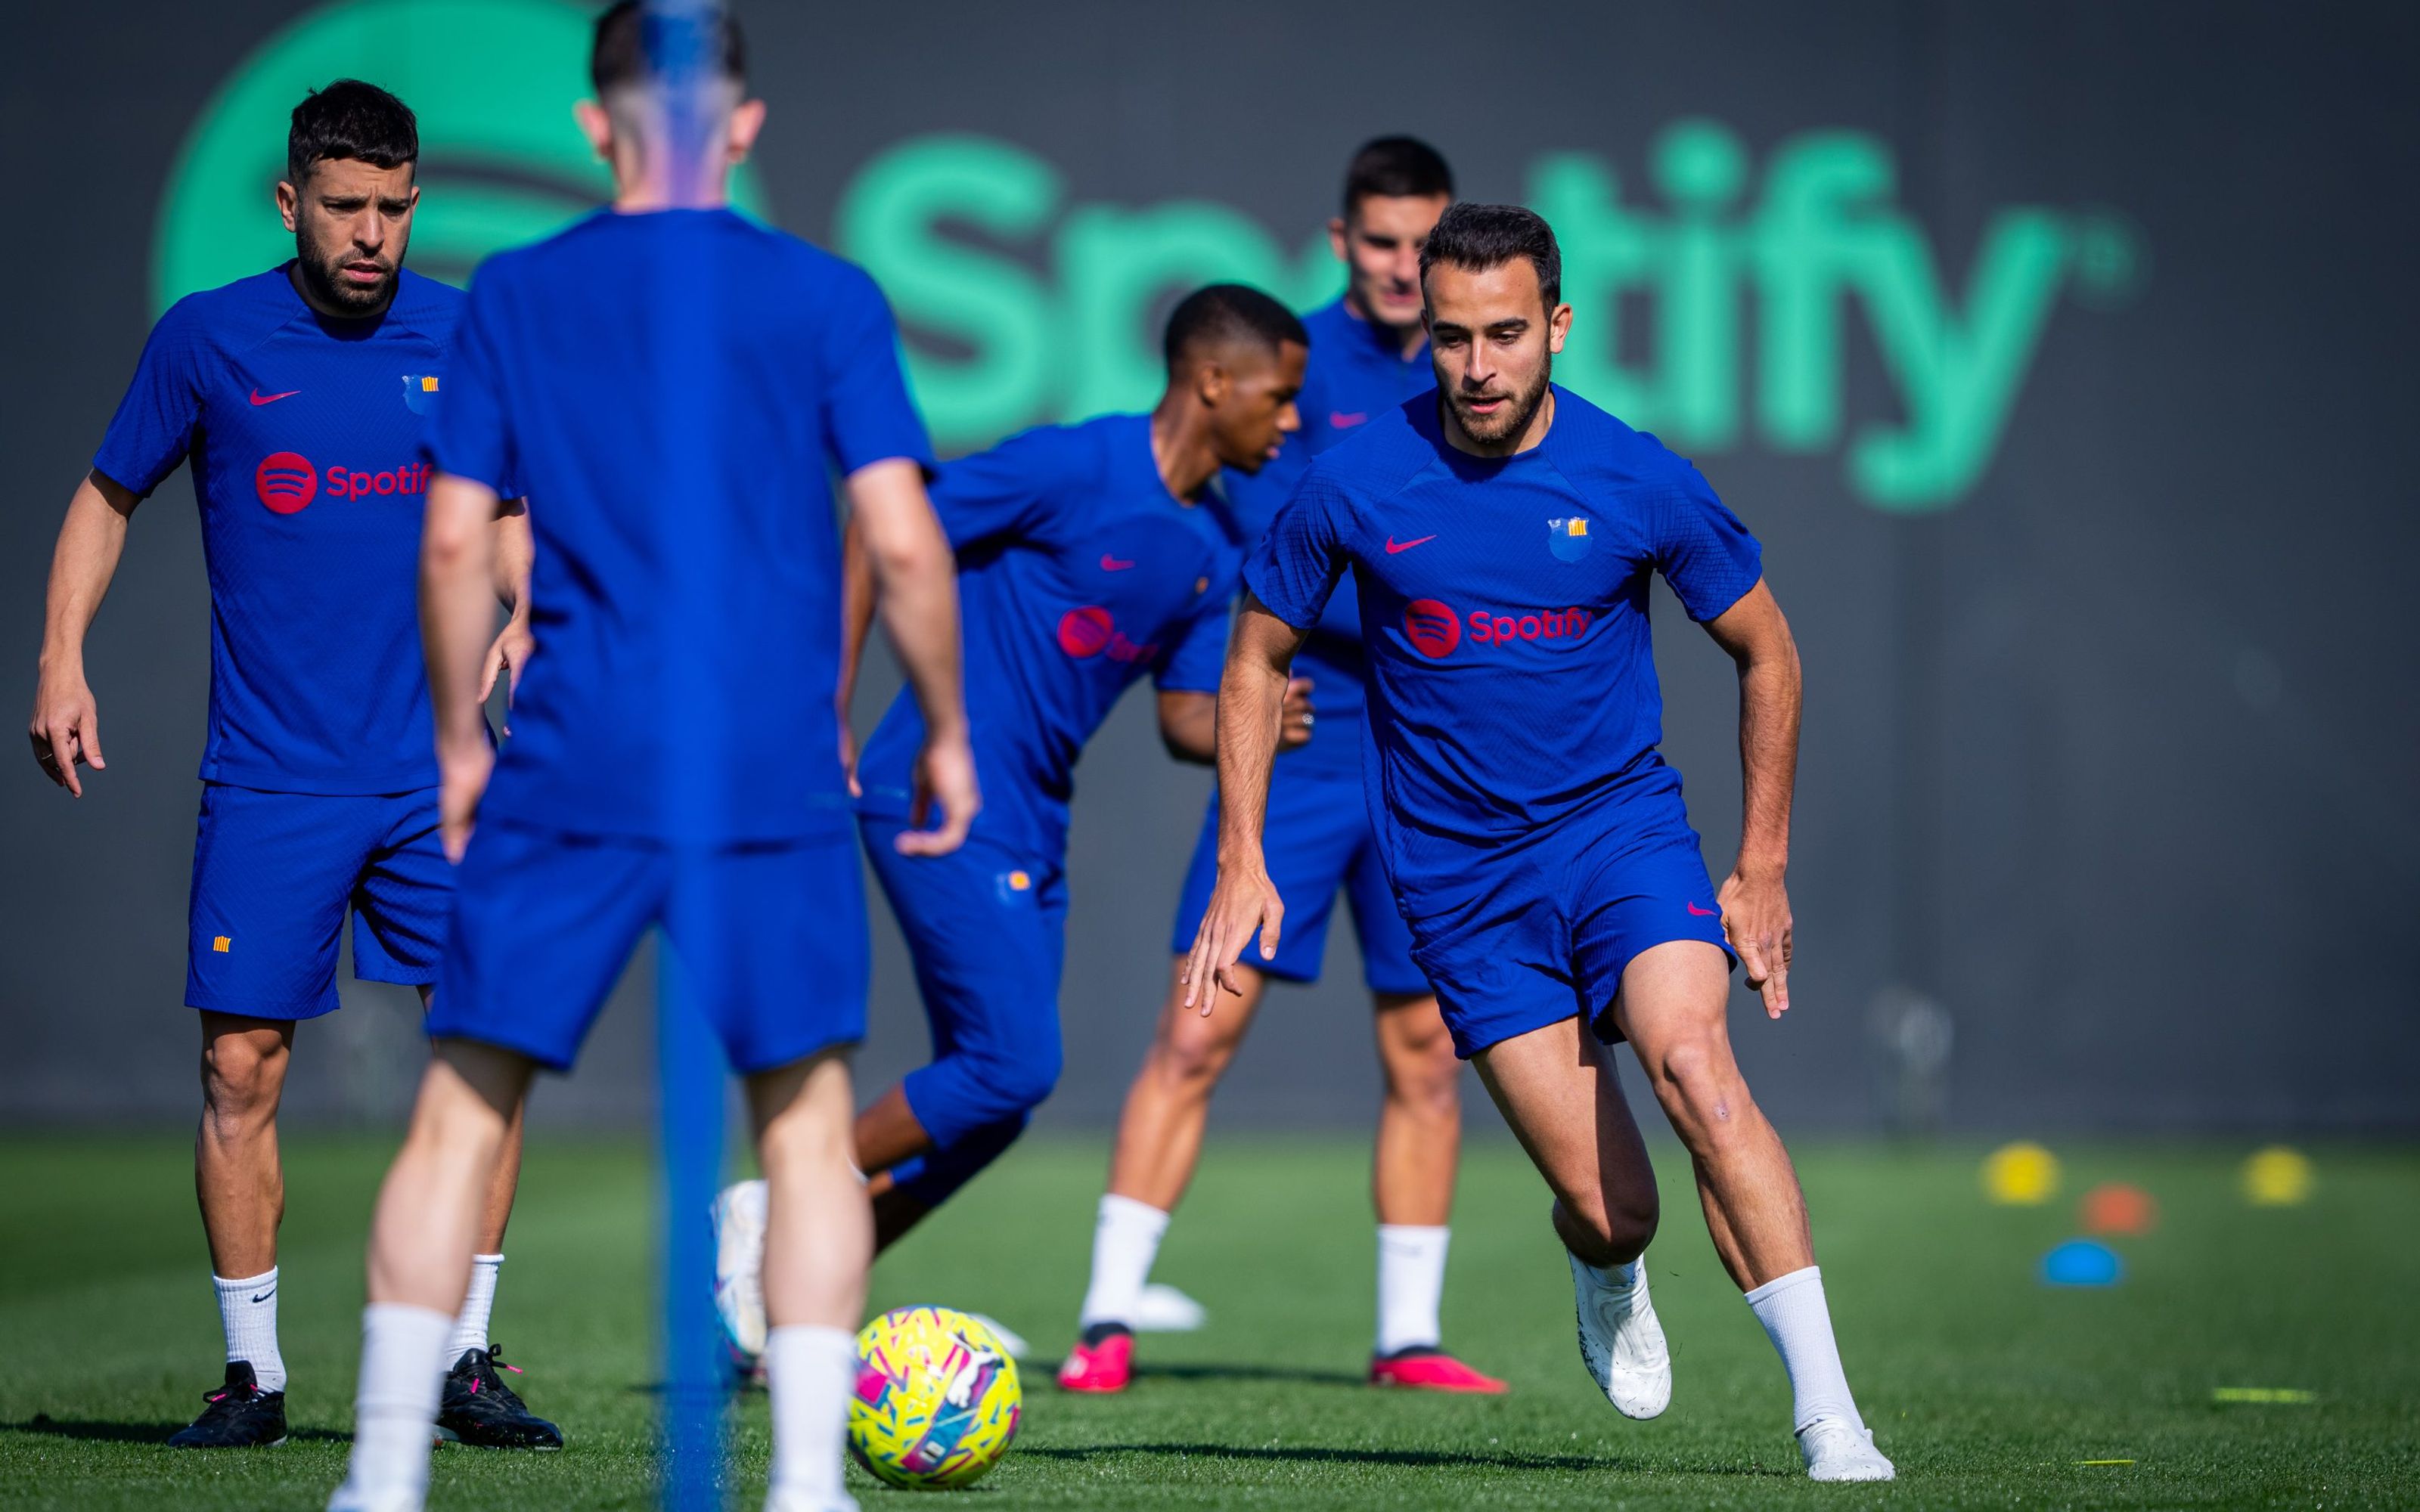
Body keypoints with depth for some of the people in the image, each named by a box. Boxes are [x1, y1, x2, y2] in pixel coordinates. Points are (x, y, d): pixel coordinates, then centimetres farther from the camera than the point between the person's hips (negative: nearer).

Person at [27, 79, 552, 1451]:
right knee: (242, 1068, -3)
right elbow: (108, 498, 10)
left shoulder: (467, 337, 3)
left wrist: (522, 612, -3)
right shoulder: (209, 339, -1)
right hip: (272, 775, -1)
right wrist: (64, 659, -1)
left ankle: (466, 1362, 6)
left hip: (437, 769, 2)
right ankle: (254, 1375, 9)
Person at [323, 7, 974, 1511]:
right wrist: (946, 734, 9)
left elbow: (454, 544, 3)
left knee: (465, 1108, 7)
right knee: (807, 1119, 10)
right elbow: (903, 542, -4)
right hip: (775, 774, 0)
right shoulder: (827, 298, 1)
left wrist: (458, 740, 15)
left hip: (572, 768, 1)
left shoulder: (516, 296, 4)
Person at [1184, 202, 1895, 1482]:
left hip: (1623, 824, 0)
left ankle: (1829, 1419, -27)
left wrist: (1761, 870, 6)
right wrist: (1242, 864, 1)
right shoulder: (1355, 487, -7)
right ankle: (1608, 1280, 32)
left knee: (1693, 1065, -29)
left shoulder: (1639, 483, -8)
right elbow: (1258, 661, 8)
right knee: (1611, 1209, -8)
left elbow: (1766, 654, 7)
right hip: (1462, 879, 0)